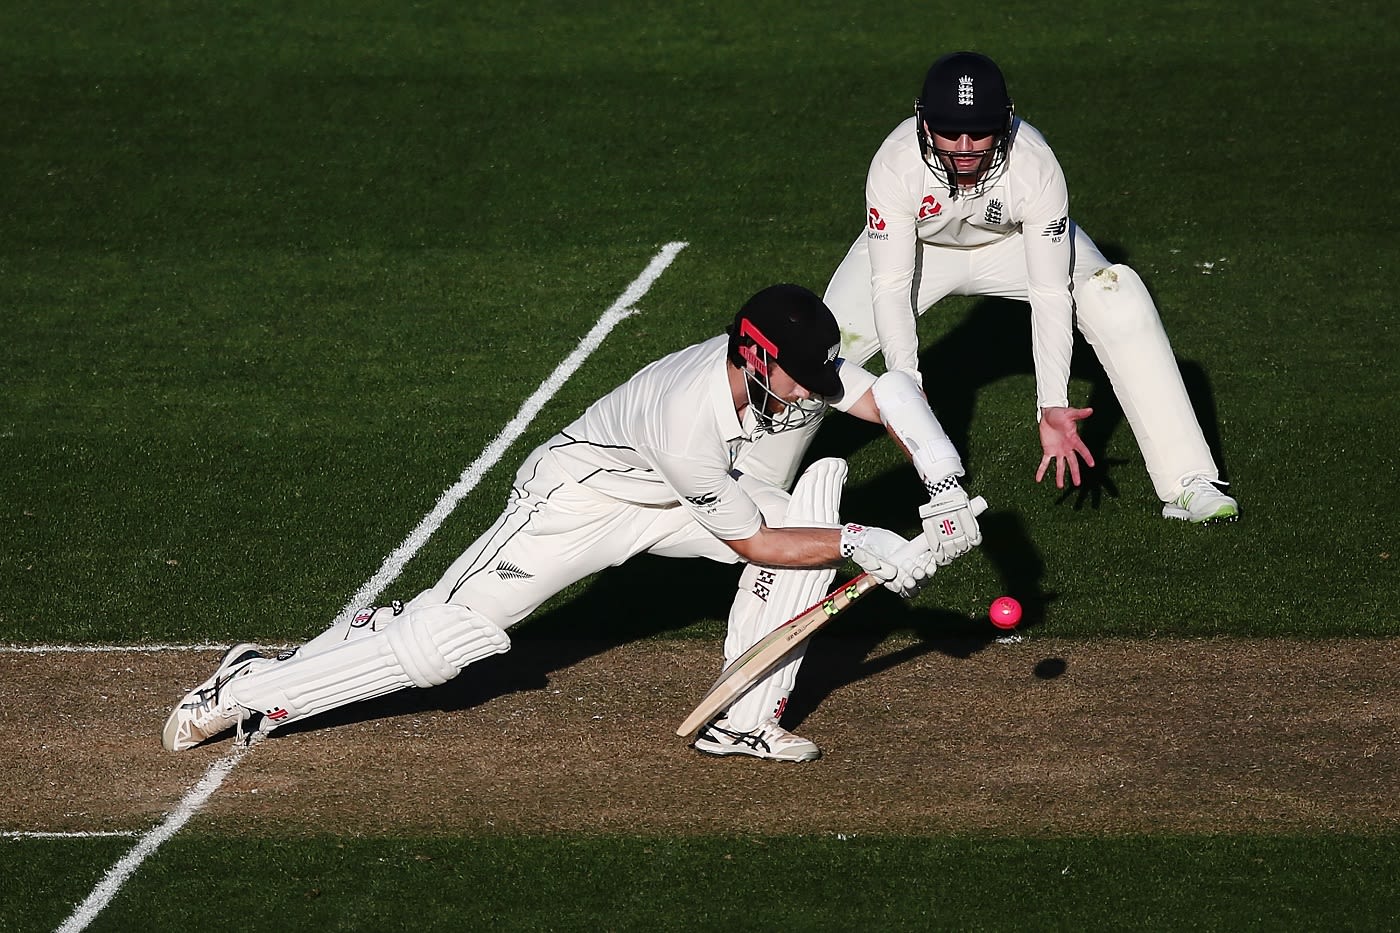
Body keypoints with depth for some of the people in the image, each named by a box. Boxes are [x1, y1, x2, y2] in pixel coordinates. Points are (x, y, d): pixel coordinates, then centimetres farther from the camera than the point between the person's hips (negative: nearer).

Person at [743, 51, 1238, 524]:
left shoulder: (1035, 165, -37)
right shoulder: (895, 164, -36)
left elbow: (1050, 294, -33)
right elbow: (890, 288, -34)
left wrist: (1052, 407, -42)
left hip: (1015, 243, 0)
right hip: (920, 247, 0)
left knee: (1118, 297, -21)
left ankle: (1188, 484, -15)